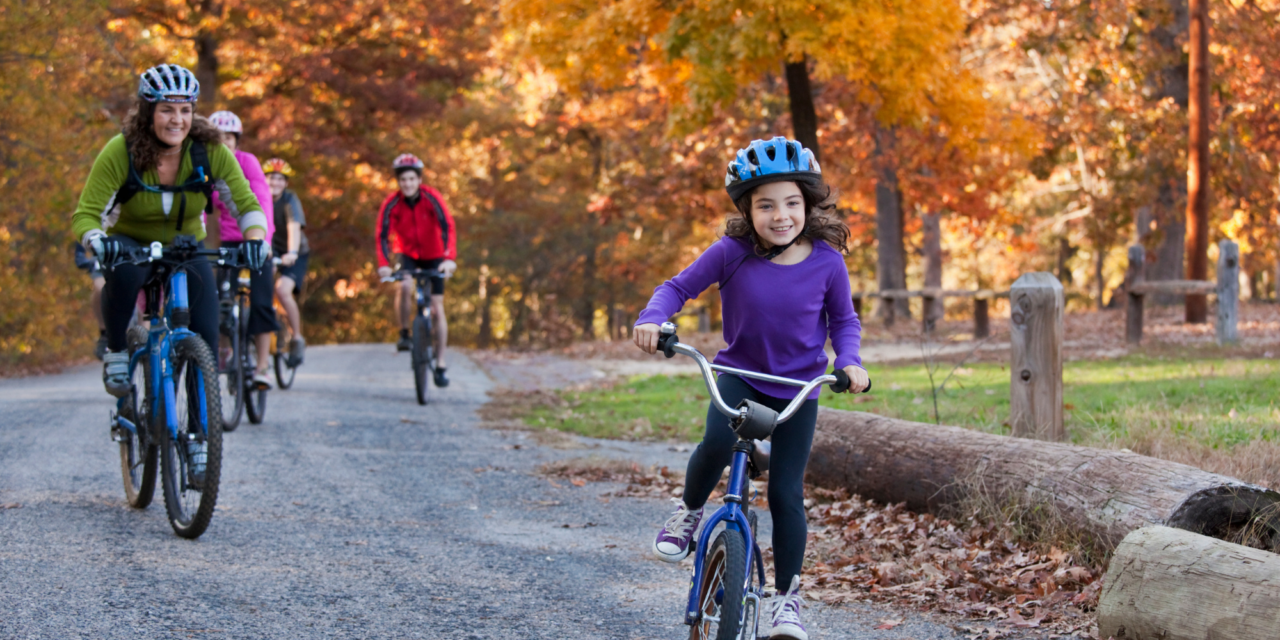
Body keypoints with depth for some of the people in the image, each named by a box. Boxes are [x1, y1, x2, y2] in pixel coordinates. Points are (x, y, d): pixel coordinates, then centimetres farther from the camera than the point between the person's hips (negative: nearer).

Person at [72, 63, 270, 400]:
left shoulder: (210, 152, -19)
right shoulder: (120, 152, -24)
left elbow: (247, 204, -17)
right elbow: (85, 214, -25)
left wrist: (255, 239, -39)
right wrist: (98, 242, -48)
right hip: (131, 243, -2)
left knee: (206, 334, -17)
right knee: (125, 273, -38)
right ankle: (116, 352, -13)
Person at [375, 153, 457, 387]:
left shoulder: (432, 198, -23)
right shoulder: (391, 204, -19)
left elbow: (447, 228, -32)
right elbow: (383, 235, -24)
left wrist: (449, 259, -46)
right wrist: (383, 264, -41)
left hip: (433, 256, 0)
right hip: (407, 253, 0)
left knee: (437, 307, -5)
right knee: (405, 286, -32)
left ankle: (440, 365, 1)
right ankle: (404, 334, -11)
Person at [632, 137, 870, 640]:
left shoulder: (827, 263, -14)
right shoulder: (731, 254, -16)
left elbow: (843, 321, 1)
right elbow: (678, 287, -7)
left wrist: (849, 362, -17)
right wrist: (652, 320, -26)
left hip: (798, 388, 0)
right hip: (739, 373, 0)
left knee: (786, 493, -5)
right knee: (718, 441, -31)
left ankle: (786, 597, 13)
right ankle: (689, 511, 1)